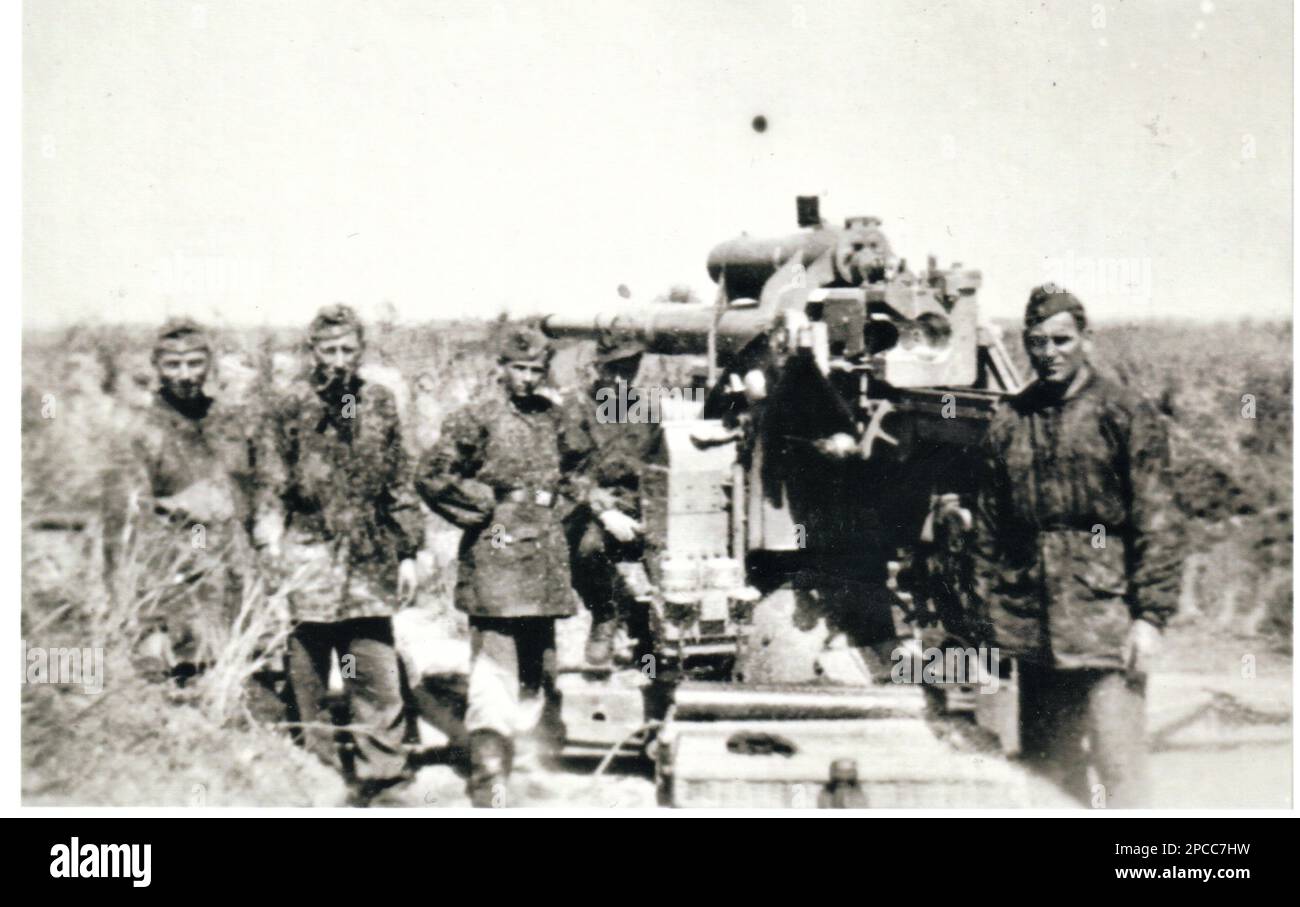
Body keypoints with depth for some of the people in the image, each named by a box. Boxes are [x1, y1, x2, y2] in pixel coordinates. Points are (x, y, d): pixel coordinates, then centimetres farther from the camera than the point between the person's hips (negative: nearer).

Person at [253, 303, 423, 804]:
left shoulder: (379, 403, 10)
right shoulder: (289, 404, 0)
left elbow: (400, 484, 14)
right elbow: (271, 484, -1)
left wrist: (407, 553, 11)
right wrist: (272, 549, -10)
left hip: (370, 559, 3)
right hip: (309, 556, -2)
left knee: (379, 674, 1)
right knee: (308, 673, 6)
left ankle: (381, 773, 9)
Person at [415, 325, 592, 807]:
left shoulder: (551, 417, 12)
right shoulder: (476, 419, -5)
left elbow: (578, 460, 30)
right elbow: (430, 476, -7)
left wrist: (564, 500, 14)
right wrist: (485, 506, -7)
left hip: (545, 563, 7)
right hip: (494, 563, -7)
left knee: (541, 671, 15)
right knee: (494, 674, -9)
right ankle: (488, 780, -9)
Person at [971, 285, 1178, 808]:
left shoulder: (1126, 415, -1)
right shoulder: (1008, 423, 11)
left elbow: (1154, 524, -4)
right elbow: (989, 529, 14)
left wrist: (1151, 615, -10)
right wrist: (992, 613, 10)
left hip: (1104, 622, -4)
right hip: (1032, 626, 5)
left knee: (1117, 769, -6)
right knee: (1043, 768, 12)